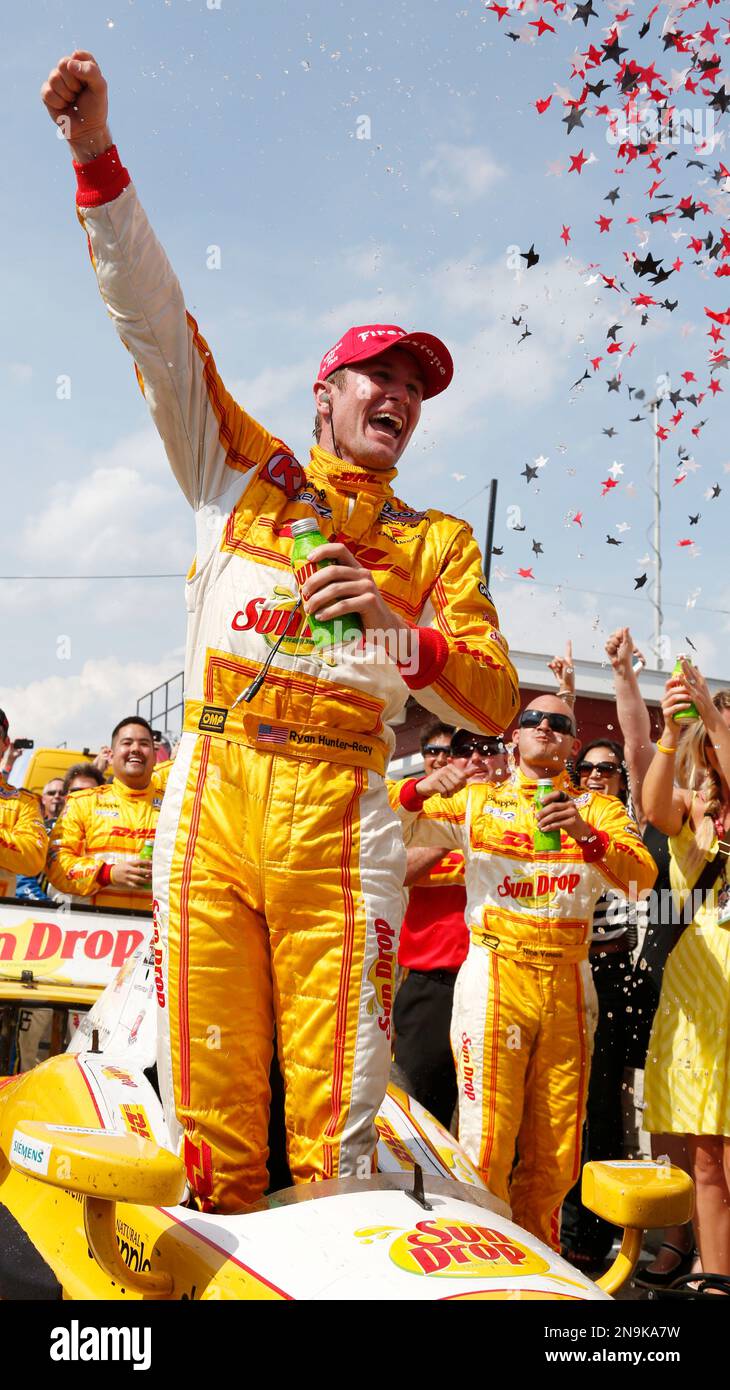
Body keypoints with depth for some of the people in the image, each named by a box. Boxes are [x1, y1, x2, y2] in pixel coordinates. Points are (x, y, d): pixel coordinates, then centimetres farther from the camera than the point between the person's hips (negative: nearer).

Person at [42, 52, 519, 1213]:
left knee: (337, 1110, -6)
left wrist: (404, 630, -10)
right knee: (208, 1100, -2)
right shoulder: (242, 475, 19)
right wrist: (98, 158, 3)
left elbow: (495, 703, 9)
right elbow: (154, 322, 12)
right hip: (211, 791, 0)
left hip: (338, 813, 0)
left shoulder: (438, 541, 18)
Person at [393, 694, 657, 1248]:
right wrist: (423, 787, -12)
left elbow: (644, 875, -3)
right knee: (487, 1141, -9)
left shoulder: (598, 808, 14)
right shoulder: (476, 801, 14)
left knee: (557, 1155, 5)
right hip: (494, 977, -2)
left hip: (568, 987, 2)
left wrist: (587, 835, -21)